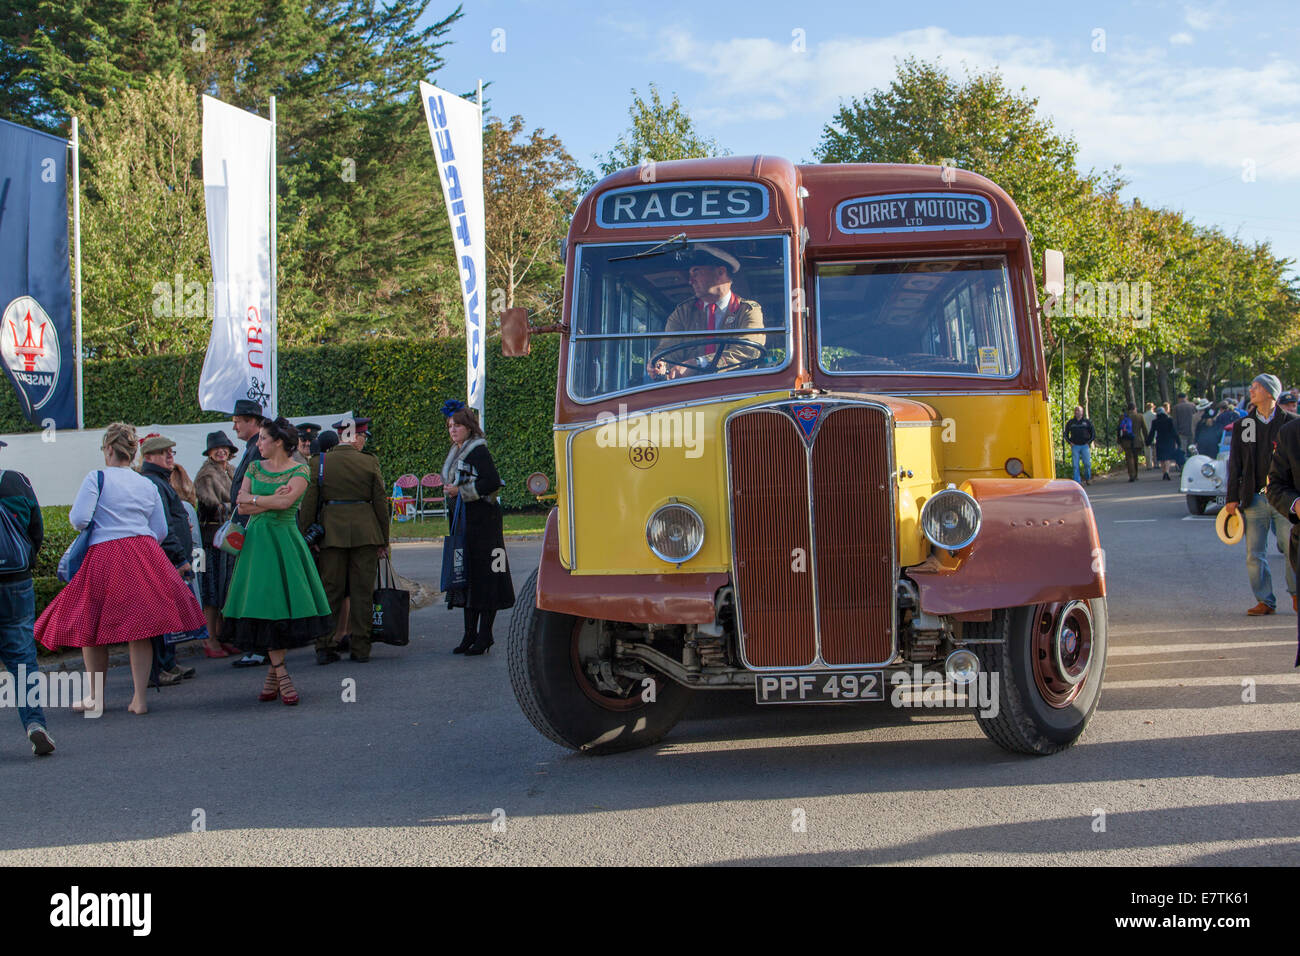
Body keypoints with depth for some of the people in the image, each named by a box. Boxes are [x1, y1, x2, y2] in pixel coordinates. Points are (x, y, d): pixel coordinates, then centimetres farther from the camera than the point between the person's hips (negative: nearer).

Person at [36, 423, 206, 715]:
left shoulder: (97, 478, -2)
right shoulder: (148, 485, 12)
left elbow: (79, 518, -9)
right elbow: (161, 530, 13)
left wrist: (73, 516, 14)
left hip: (105, 556, -4)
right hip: (145, 555, 4)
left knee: (89, 625, 10)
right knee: (139, 628, 5)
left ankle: (96, 696, 16)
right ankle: (139, 699, 2)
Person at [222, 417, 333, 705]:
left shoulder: (299, 471, 0)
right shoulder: (255, 468, 13)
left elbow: (286, 501, -16)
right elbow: (242, 507, 4)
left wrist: (253, 499, -5)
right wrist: (271, 501, -9)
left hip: (284, 539, -3)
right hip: (256, 540, 3)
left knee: (283, 604, -6)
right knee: (264, 608, -3)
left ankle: (273, 672, 7)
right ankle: (281, 677, 0)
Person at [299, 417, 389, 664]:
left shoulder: (318, 463, 1)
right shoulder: (370, 463, -1)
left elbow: (308, 504, 0)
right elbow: (380, 502, 2)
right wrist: (383, 540, 9)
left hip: (332, 532, 1)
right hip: (365, 531, -1)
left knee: (330, 591, 6)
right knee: (362, 591, 5)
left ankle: (325, 647, 2)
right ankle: (360, 648, 7)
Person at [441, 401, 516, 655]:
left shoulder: (478, 451, -12)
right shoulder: (456, 452, 15)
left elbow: (493, 483, -21)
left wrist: (460, 491, -20)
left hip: (482, 520, -9)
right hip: (463, 521, 9)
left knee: (483, 576, -5)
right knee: (465, 576, 9)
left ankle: (484, 635, -1)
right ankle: (470, 634, 14)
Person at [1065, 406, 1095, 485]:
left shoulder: (1087, 422, 7)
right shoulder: (1070, 423, 9)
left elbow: (1093, 434, 14)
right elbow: (1066, 434, 19)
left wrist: (1089, 442, 1)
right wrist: (1070, 442, 6)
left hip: (1085, 446, -1)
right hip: (1075, 446, 1)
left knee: (1087, 464, -6)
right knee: (1075, 465, -4)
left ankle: (1087, 478, 15)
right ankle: (1077, 481, -2)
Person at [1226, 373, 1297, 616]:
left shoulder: (1290, 423, 3)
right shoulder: (1242, 426, 10)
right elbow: (1234, 464, 10)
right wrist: (1232, 498, 4)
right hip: (1254, 499, 2)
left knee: (1292, 550, -1)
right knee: (1255, 555, 0)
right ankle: (1265, 601, 9)